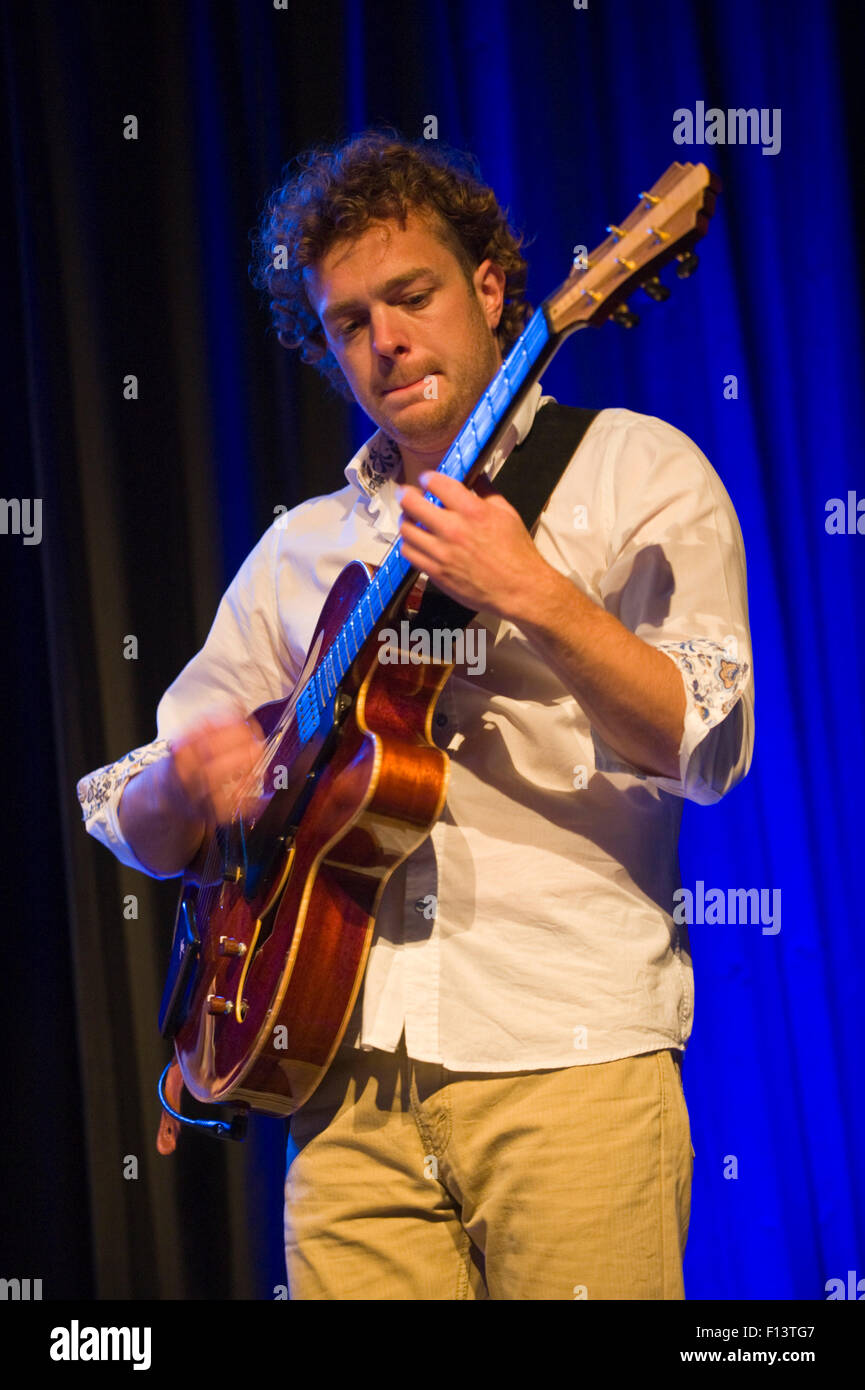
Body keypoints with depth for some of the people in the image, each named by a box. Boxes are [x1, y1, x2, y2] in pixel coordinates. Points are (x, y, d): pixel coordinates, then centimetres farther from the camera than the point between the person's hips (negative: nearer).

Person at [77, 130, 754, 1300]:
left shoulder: (631, 472, 7)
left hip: (567, 1066, -3)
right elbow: (136, 825, 20)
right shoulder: (301, 553, 19)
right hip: (354, 1074, 3)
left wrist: (534, 596, -19)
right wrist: (190, 776, -2)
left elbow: (708, 750, -7)